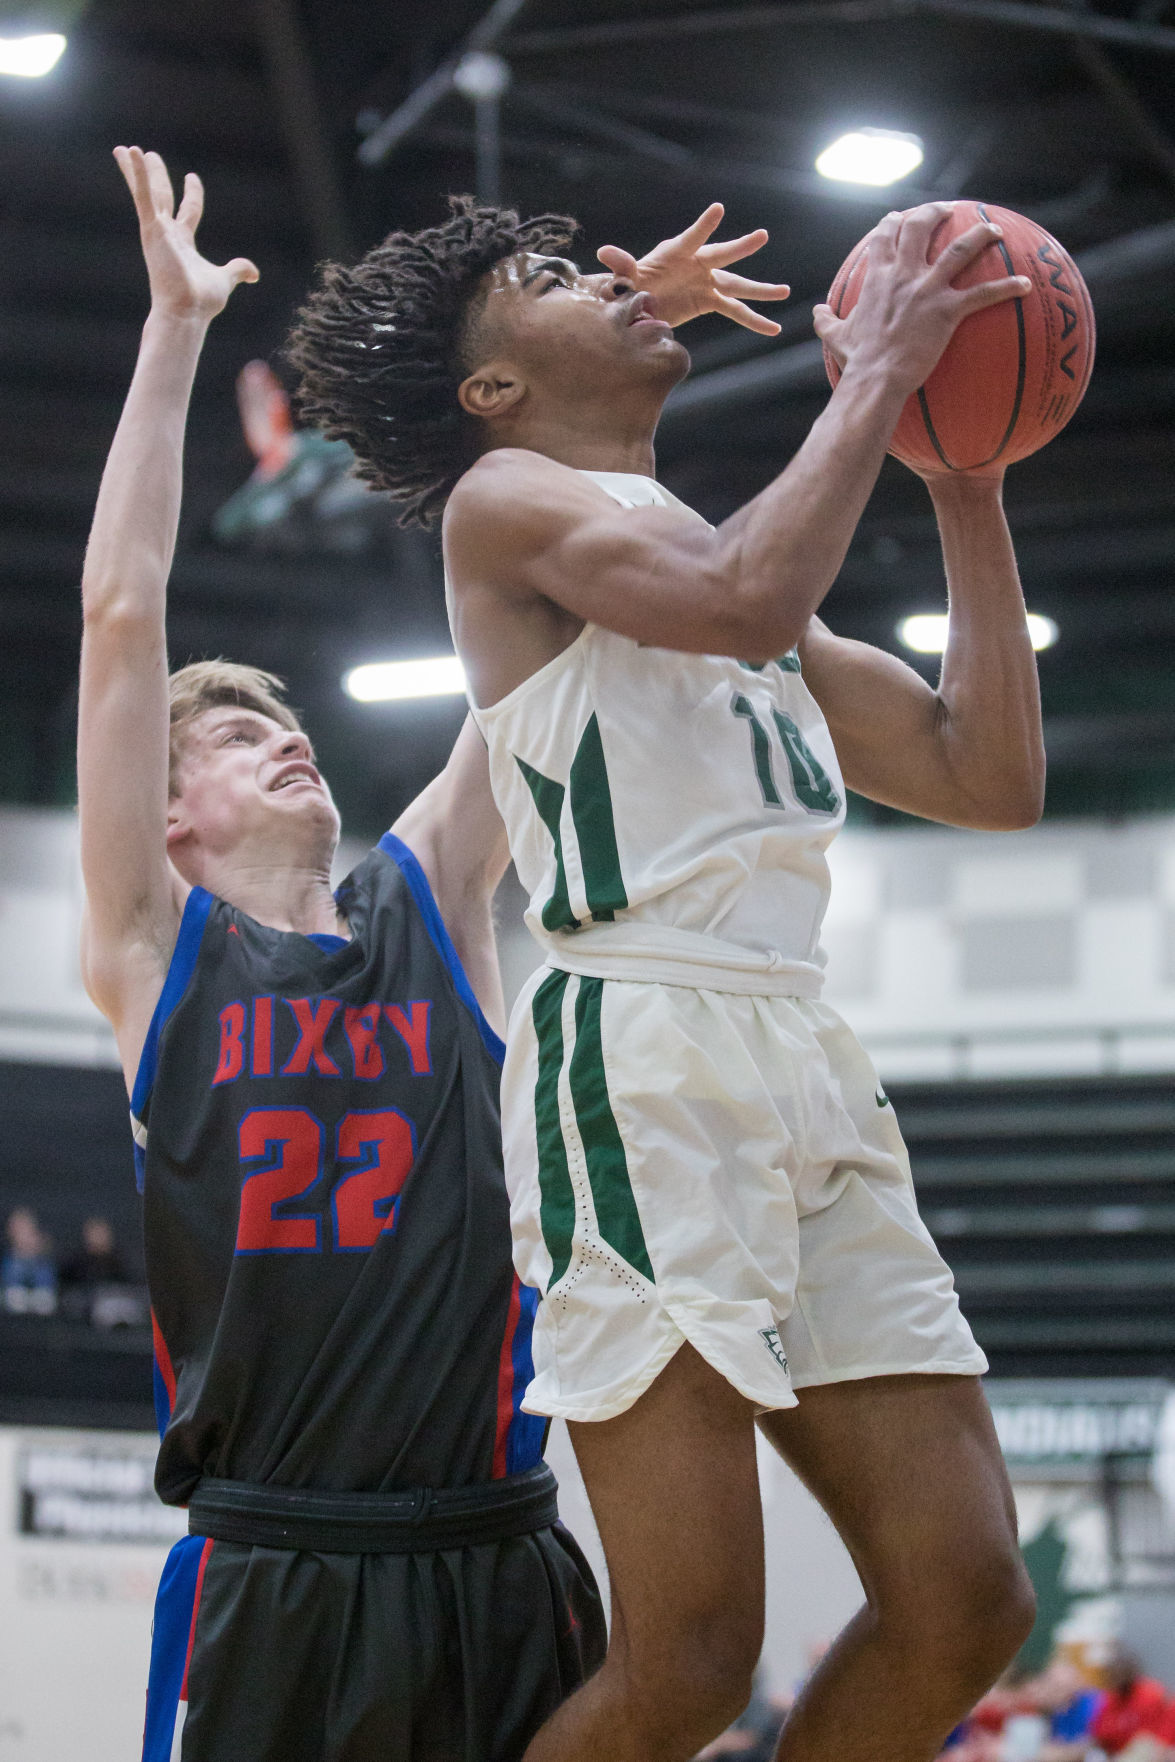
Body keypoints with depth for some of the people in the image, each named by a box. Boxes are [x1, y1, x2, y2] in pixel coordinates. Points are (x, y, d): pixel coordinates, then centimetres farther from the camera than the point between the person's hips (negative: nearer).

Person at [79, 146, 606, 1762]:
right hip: (272, 1569, -3)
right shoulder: (157, 952, 6)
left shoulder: (429, 905, 14)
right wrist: (176, 330, 1)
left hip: (503, 1563, 3)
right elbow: (122, 619, 1)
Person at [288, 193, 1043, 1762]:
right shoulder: (505, 500, 5)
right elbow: (740, 601, -16)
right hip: (643, 1061, -8)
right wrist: (879, 373, -3)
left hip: (811, 1073, 8)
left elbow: (992, 776, 21)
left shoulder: (715, 547, 27)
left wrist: (969, 482, 19)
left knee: (967, 1602, 0)